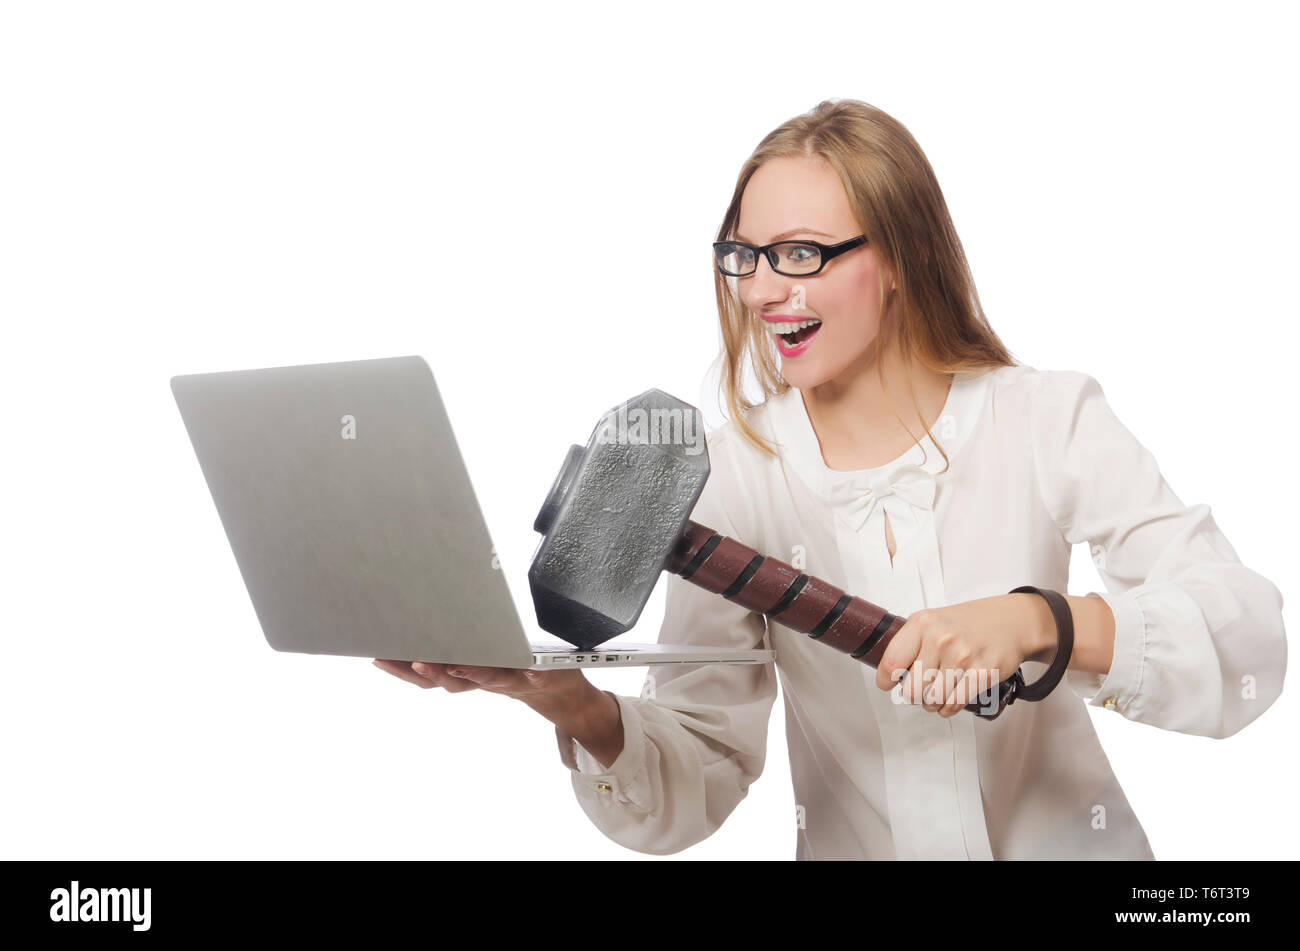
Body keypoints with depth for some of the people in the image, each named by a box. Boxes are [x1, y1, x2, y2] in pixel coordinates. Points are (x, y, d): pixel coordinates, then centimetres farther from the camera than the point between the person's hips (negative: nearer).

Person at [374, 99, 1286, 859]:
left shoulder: (1048, 418, -5)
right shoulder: (732, 472, -3)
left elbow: (1249, 635, -14)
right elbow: (704, 769, -6)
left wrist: (1034, 620, -28)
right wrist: (583, 712, -25)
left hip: (1064, 839, 1)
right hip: (848, 844, -1)